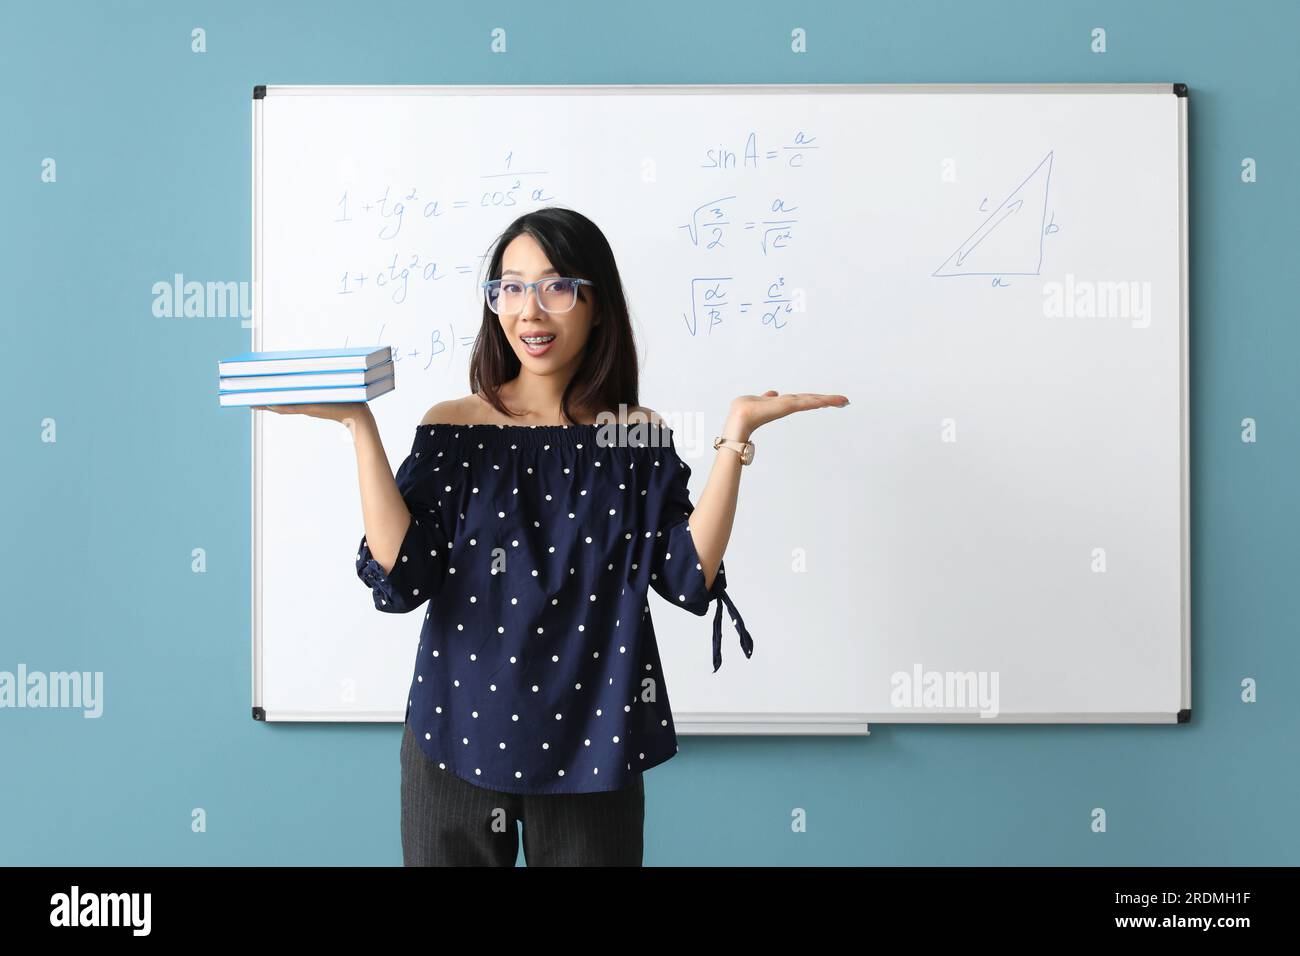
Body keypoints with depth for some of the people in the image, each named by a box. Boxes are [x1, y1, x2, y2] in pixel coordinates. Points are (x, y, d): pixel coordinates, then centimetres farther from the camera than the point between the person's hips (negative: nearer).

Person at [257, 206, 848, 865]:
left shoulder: (639, 436, 1)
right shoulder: (453, 427, -1)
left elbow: (691, 577, -10)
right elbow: (400, 578, -12)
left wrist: (736, 435, -14)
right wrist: (359, 426, -15)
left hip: (590, 743, 1)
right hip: (460, 736, 0)